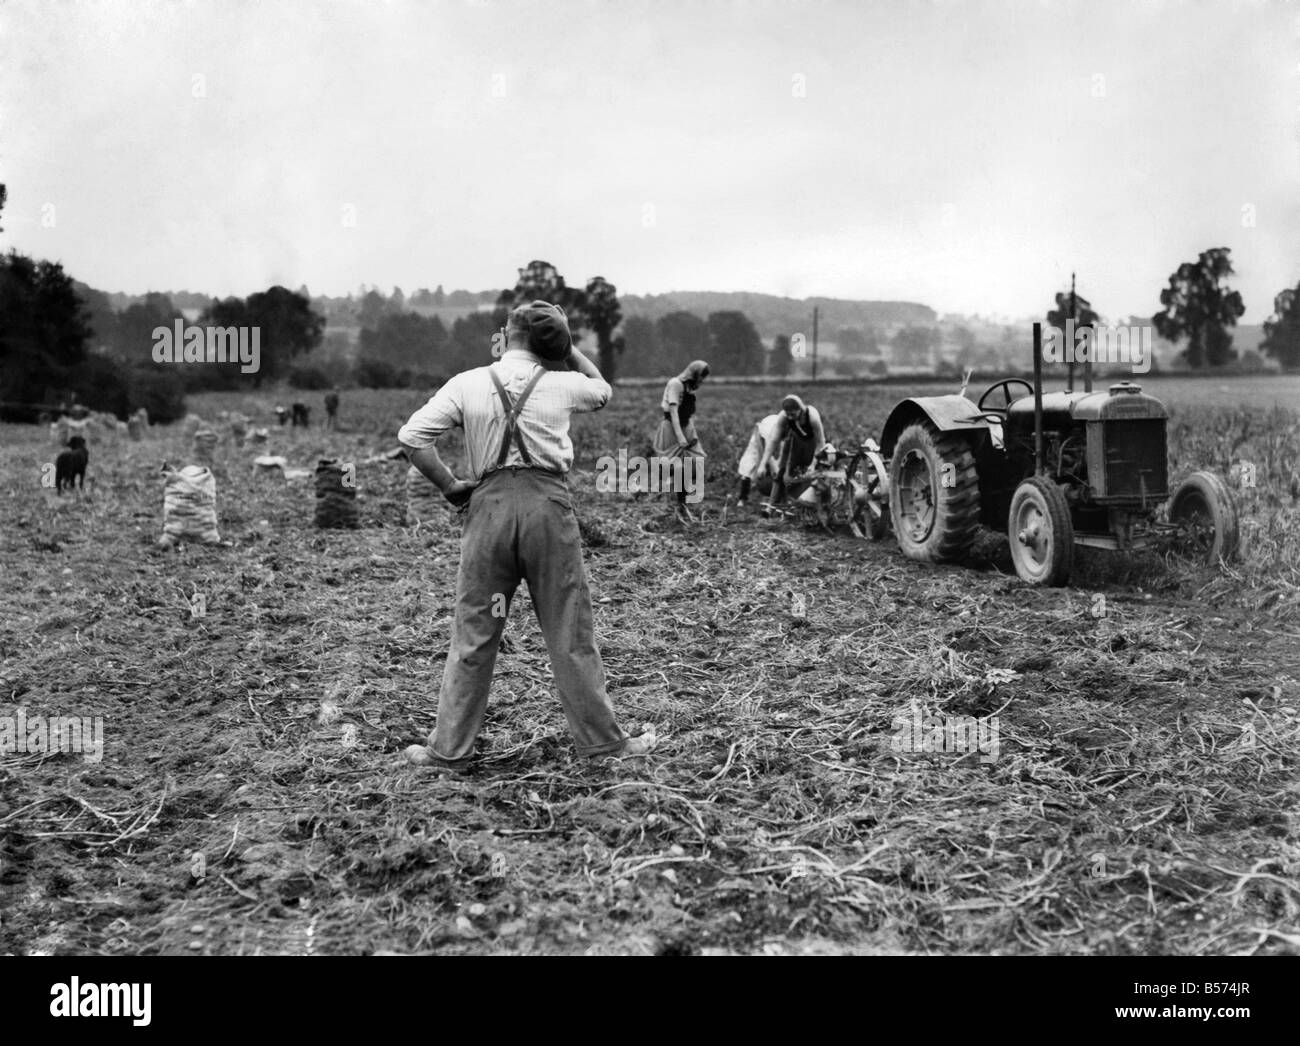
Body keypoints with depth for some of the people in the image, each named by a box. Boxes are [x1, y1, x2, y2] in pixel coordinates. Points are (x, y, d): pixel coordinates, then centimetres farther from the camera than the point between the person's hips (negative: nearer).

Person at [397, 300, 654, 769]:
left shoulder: (467, 384, 4)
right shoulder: (561, 384, 5)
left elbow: (411, 436, -4)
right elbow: (602, 390, 28)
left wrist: (449, 485, 4)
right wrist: (567, 347, 24)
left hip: (489, 502, 1)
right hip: (547, 501, 0)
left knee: (473, 632, 8)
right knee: (570, 631, 8)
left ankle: (448, 748, 14)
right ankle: (602, 739, 18)